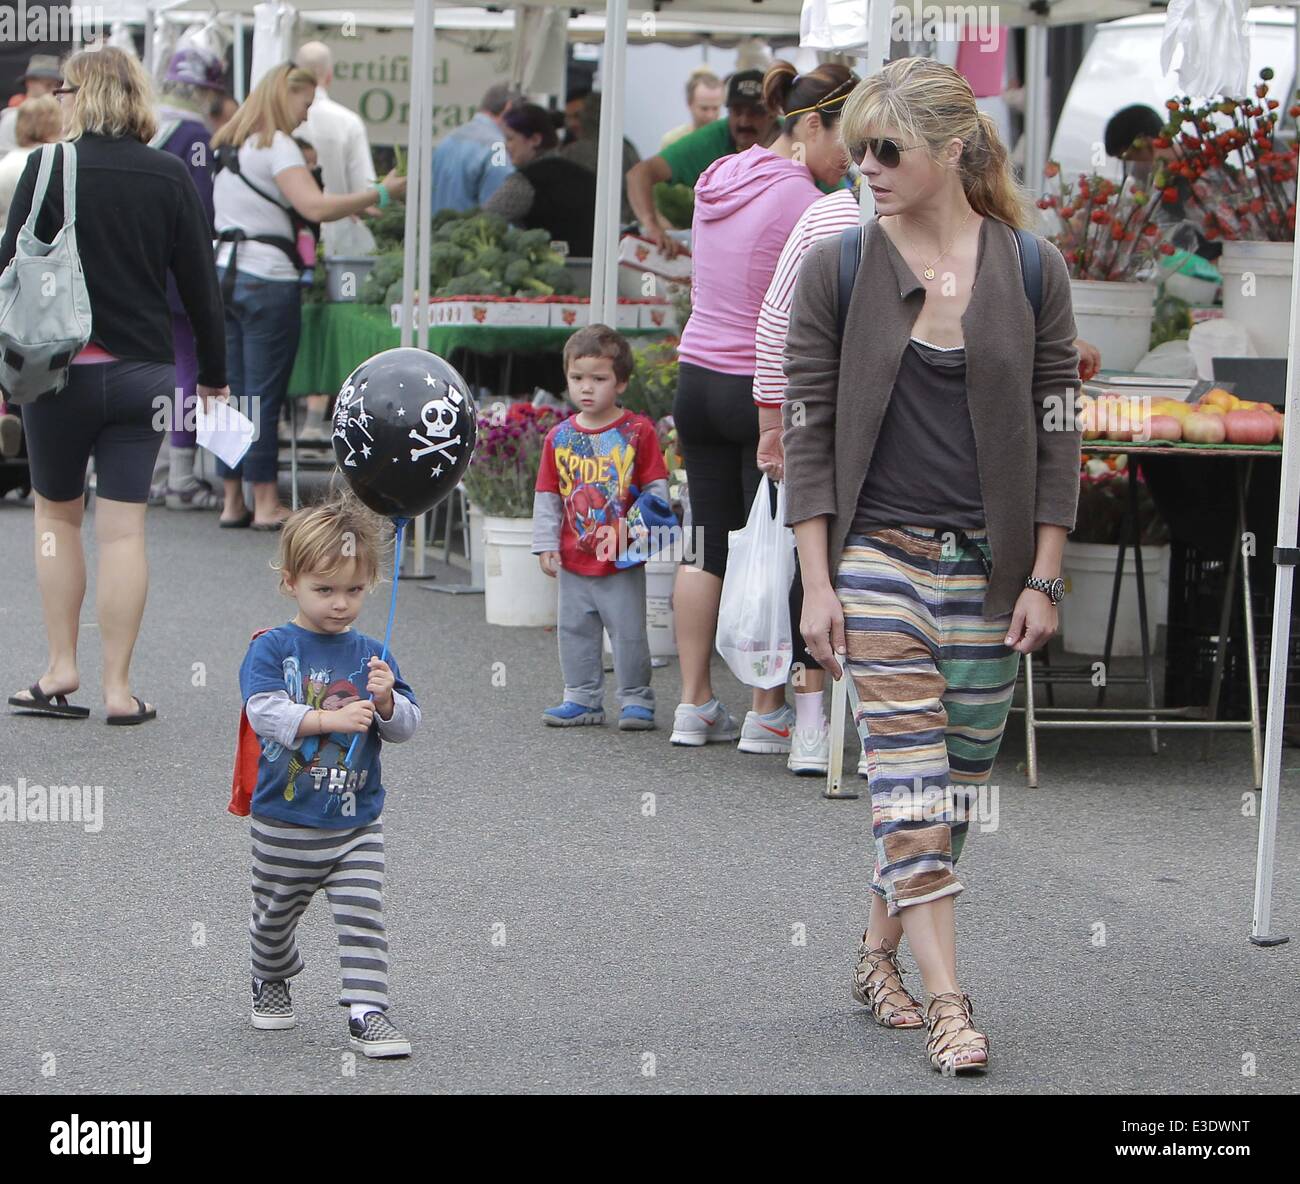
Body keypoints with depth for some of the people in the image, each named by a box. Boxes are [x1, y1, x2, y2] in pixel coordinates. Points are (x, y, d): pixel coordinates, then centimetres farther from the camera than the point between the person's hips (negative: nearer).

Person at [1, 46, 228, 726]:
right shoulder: (171, 178, 1)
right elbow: (200, 285, 3)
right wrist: (213, 375, 13)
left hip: (62, 369, -2)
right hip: (143, 373, 2)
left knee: (57, 514, 15)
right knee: (124, 528, 4)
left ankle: (61, 669, 14)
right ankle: (118, 687, 4)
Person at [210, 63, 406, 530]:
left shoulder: (227, 145, 17)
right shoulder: (276, 146, -10)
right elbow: (314, 207, -23)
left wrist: (351, 206, 20)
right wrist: (380, 194, -20)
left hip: (223, 274, 8)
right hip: (268, 279, -8)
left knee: (233, 391, 10)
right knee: (264, 395, -3)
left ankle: (233, 501, 13)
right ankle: (266, 504, 1)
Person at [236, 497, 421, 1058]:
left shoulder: (372, 654, 1)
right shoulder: (272, 648, -9)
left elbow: (406, 725, 0)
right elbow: (264, 711, -24)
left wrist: (386, 701, -23)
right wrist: (331, 719, -35)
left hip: (356, 822, 1)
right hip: (283, 823, -1)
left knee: (363, 916, -9)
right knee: (275, 915, 17)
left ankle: (367, 1011, -6)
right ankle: (271, 980, 44)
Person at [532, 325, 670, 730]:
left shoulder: (637, 432, -5)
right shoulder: (559, 437, 5)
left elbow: (656, 487, -2)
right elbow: (547, 495, 9)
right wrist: (546, 543, 4)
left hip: (623, 560, -4)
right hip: (574, 559, 4)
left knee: (628, 632, 1)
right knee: (575, 631, 10)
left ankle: (636, 700, 11)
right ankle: (582, 699, 20)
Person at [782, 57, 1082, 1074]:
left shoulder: (1033, 271, 0)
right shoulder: (836, 269, -2)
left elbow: (1057, 435, 3)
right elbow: (808, 430, 0)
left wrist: (1044, 579, -1)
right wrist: (817, 582, -5)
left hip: (989, 565, 2)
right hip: (879, 555, -2)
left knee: (957, 780, 9)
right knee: (910, 775, -10)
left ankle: (880, 953, 27)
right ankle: (947, 1002, -11)